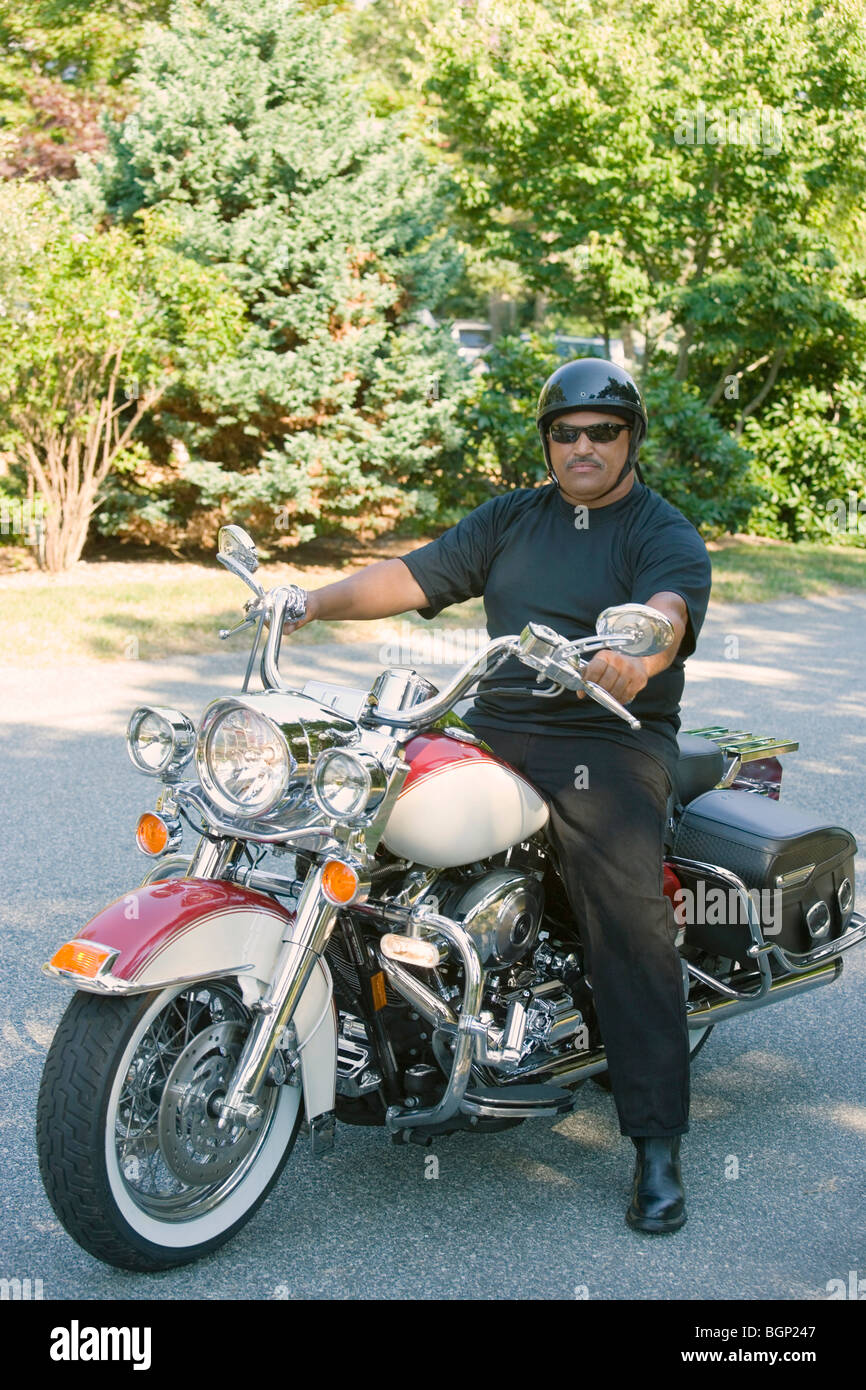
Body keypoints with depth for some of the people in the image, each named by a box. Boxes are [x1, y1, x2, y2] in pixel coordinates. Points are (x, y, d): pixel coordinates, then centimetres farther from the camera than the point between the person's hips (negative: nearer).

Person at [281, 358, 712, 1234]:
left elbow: (669, 606, -21)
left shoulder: (665, 535, 1)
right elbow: (419, 575, 11)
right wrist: (318, 601, -4)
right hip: (495, 732, 5)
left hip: (611, 742, -5)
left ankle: (657, 1146, -12)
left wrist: (639, 651, -45)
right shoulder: (510, 518, 18)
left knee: (629, 919, -18)